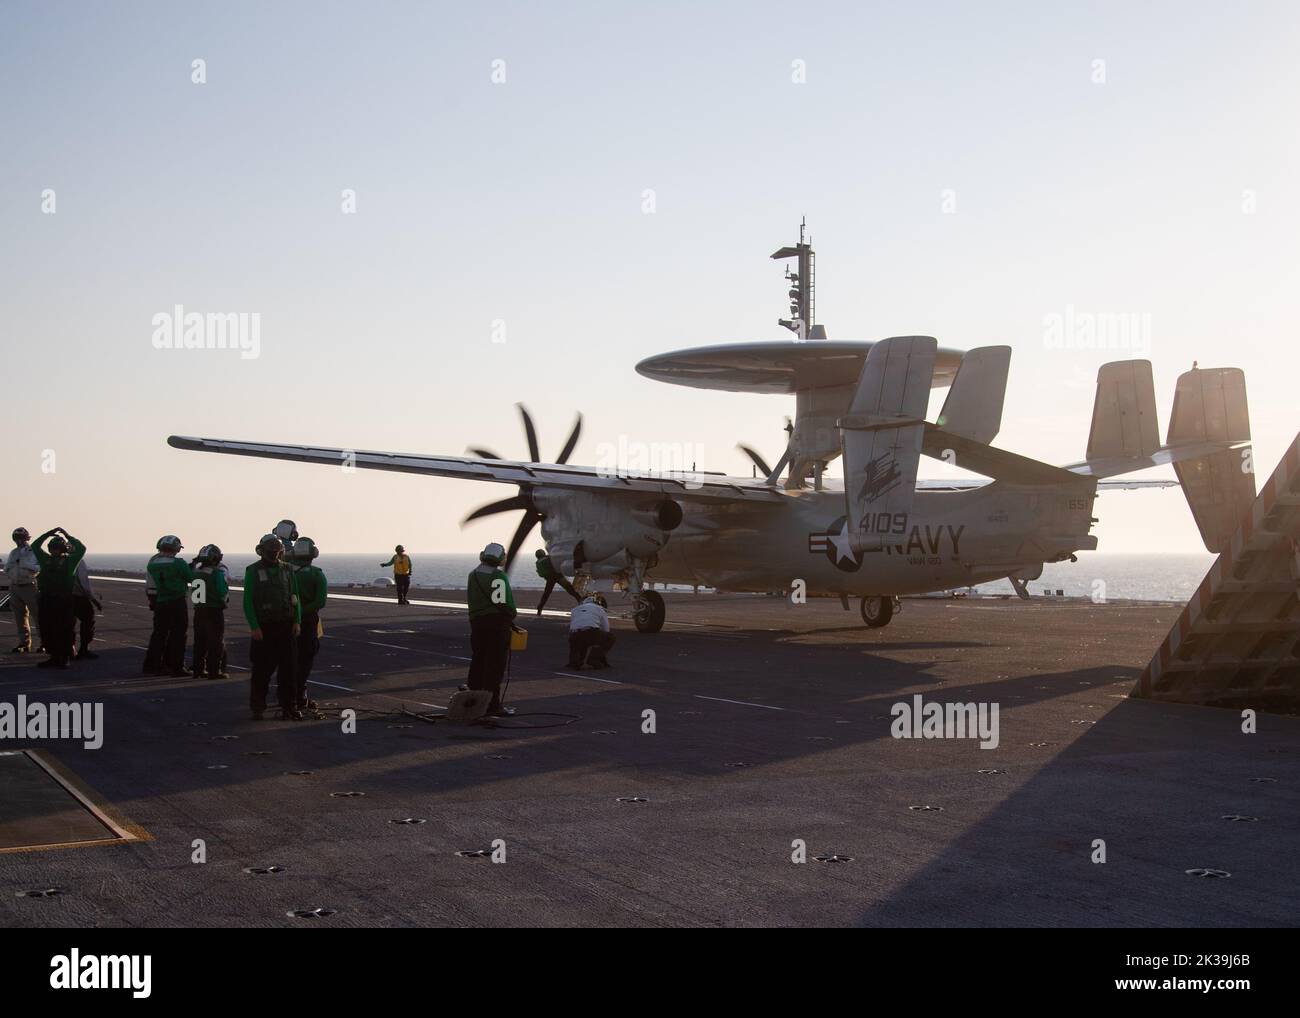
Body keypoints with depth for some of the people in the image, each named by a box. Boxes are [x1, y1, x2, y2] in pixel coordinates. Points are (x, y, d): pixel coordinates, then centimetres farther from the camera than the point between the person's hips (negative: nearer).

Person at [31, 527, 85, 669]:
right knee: (47, 630, 6)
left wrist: (68, 536, -3)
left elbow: (81, 549, -8)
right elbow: (35, 546, 18)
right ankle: (54, 657, 14)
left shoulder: (69, 560, 3)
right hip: (45, 599, 5)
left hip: (63, 600, -5)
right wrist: (48, 534, 11)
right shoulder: (46, 559, 14)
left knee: (63, 630, -4)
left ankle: (64, 658, 2)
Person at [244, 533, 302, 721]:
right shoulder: (253, 571, -1)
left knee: (289, 668, 2)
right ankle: (257, 708, 12)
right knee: (262, 670, 1)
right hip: (263, 627, -3)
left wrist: (297, 621, 0)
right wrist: (254, 627, -12)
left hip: (286, 626, 3)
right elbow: (248, 601, -4)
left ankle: (289, 708, 8)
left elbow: (295, 597, 12)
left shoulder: (287, 569, 10)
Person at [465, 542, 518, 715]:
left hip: (476, 621, 7)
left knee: (477, 661, 17)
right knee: (495, 664, -3)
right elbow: (504, 602, -17)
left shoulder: (473, 575, 11)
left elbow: (471, 600, 12)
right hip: (497, 622, -7)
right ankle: (492, 704, -3)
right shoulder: (499, 576, -12)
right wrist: (512, 615, 1)